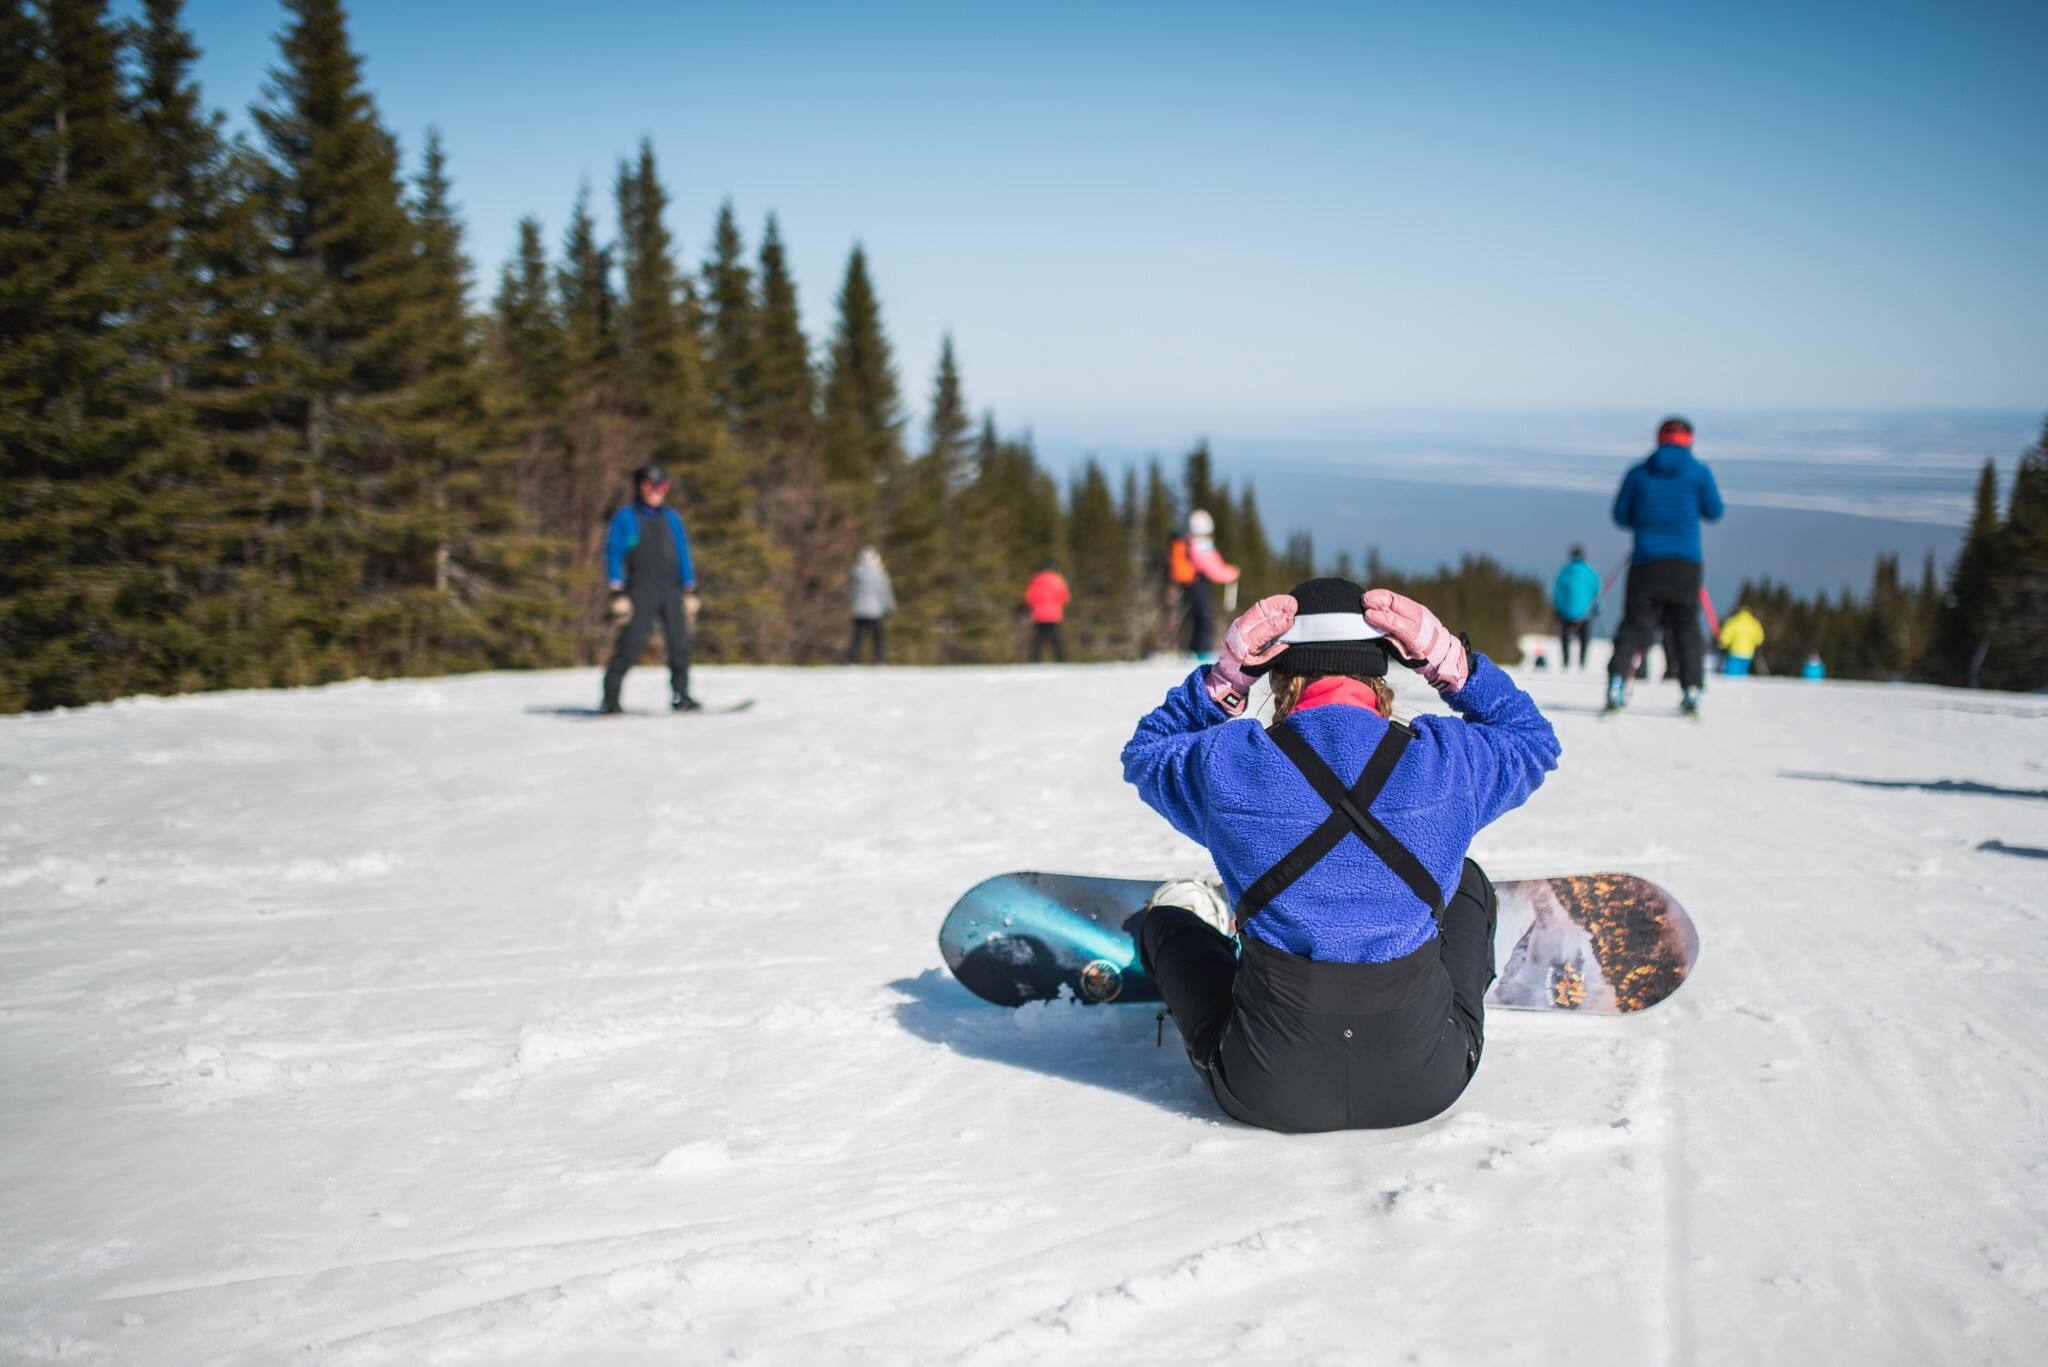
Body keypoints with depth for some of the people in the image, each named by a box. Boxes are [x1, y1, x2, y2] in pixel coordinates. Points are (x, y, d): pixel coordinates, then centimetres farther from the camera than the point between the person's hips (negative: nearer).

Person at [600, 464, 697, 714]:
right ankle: (610, 698, -8)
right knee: (631, 644, -13)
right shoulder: (625, 518, 4)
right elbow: (614, 556, 0)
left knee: (680, 643, -3)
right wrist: (618, 595, -8)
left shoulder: (671, 518, 17)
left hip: (672, 590, 4)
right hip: (640, 590, -4)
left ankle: (680, 695, 10)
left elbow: (683, 555, 19)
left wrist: (690, 592, 12)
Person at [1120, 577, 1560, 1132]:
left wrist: (1225, 677, 5)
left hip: (1269, 1094, -1)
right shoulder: (1446, 759, -10)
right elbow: (1534, 740, 14)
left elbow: (1146, 750, 12)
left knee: (1165, 916, 28)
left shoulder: (1227, 764, -12)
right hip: (1427, 1084, 1)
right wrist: (1449, 659, 7)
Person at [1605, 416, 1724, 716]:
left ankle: (1617, 679, -14)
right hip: (1685, 562, 0)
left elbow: (1621, 516, 7)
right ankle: (1692, 690, 3)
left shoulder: (1638, 473, 6)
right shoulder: (1699, 471, 3)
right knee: (1685, 628, 9)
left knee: (1634, 625, 3)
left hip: (1646, 560, 0)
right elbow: (1714, 513, 8)